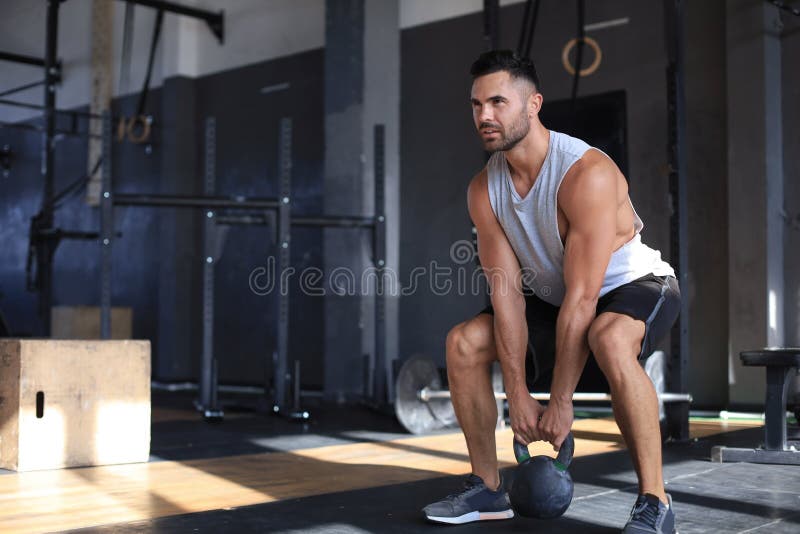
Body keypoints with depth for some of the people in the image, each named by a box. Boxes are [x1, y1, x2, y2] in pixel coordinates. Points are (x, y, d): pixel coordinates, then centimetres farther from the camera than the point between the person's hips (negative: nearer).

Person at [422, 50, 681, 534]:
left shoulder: (587, 173, -32)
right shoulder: (484, 190, -11)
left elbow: (583, 297, -32)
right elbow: (507, 290, -13)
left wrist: (560, 401, -28)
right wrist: (518, 394, -18)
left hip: (636, 286, -6)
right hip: (554, 299, 6)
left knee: (610, 340, -39)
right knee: (464, 342, -7)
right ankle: (488, 489, 6)